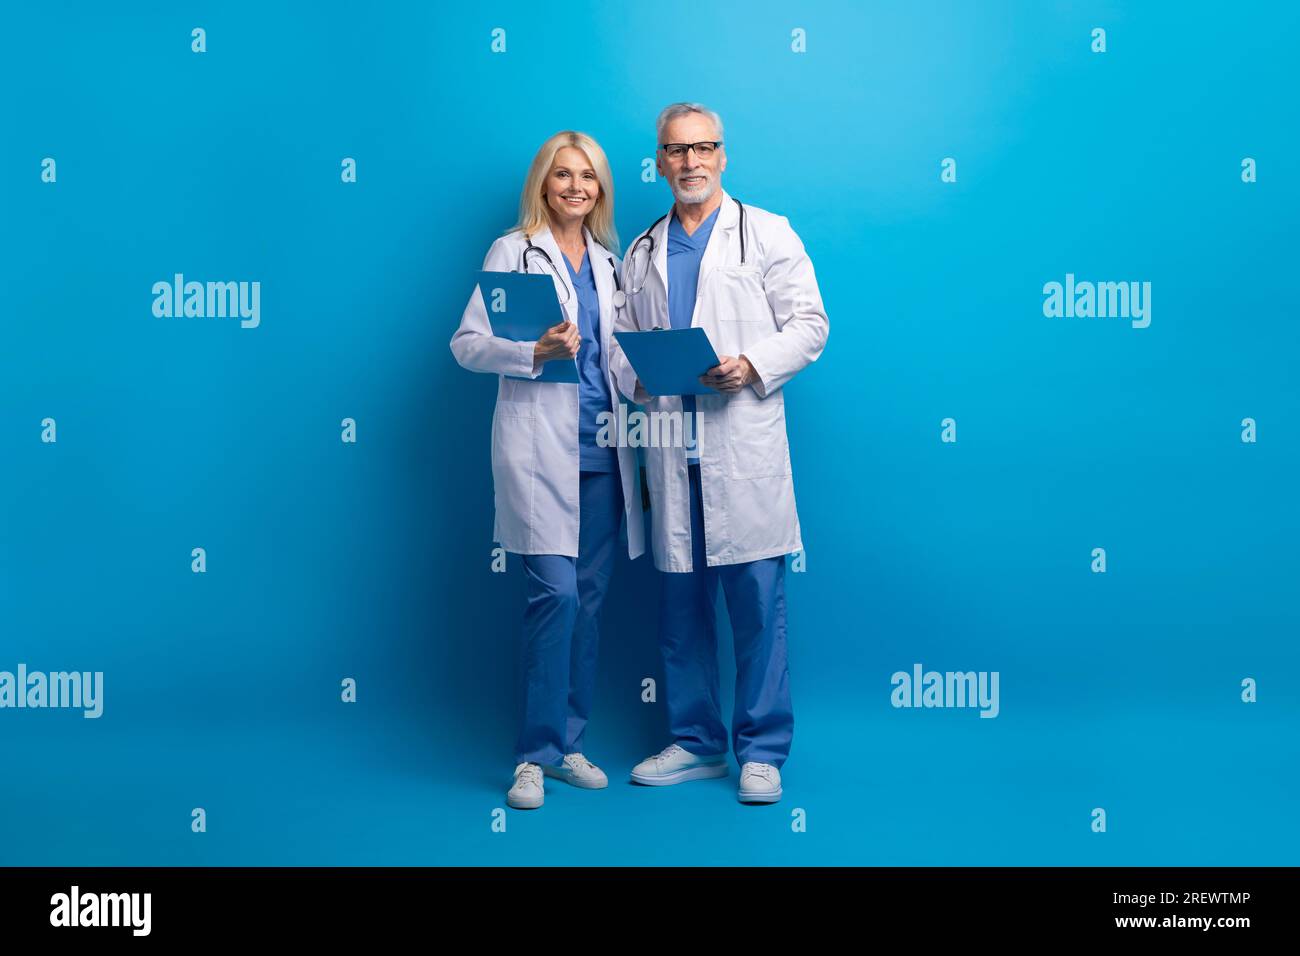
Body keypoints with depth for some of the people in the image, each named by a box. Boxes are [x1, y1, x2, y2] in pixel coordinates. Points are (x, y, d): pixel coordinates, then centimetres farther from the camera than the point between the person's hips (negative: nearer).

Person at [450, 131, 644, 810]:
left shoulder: (610, 262, 16)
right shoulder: (513, 252, 1)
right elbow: (466, 343, -4)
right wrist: (534, 352, -20)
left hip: (602, 449, 5)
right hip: (539, 444, -5)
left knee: (588, 598, 7)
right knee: (556, 591, -13)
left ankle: (570, 743, 18)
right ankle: (537, 753, -1)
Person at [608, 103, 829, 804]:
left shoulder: (768, 233, 7)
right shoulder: (642, 253, 18)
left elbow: (808, 325, 1)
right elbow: (620, 339, 18)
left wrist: (752, 365, -14)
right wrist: (633, 374, -4)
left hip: (745, 449, -4)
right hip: (669, 452, 4)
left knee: (757, 603, -3)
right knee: (681, 603, 9)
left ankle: (761, 752, 8)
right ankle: (695, 743, 21)